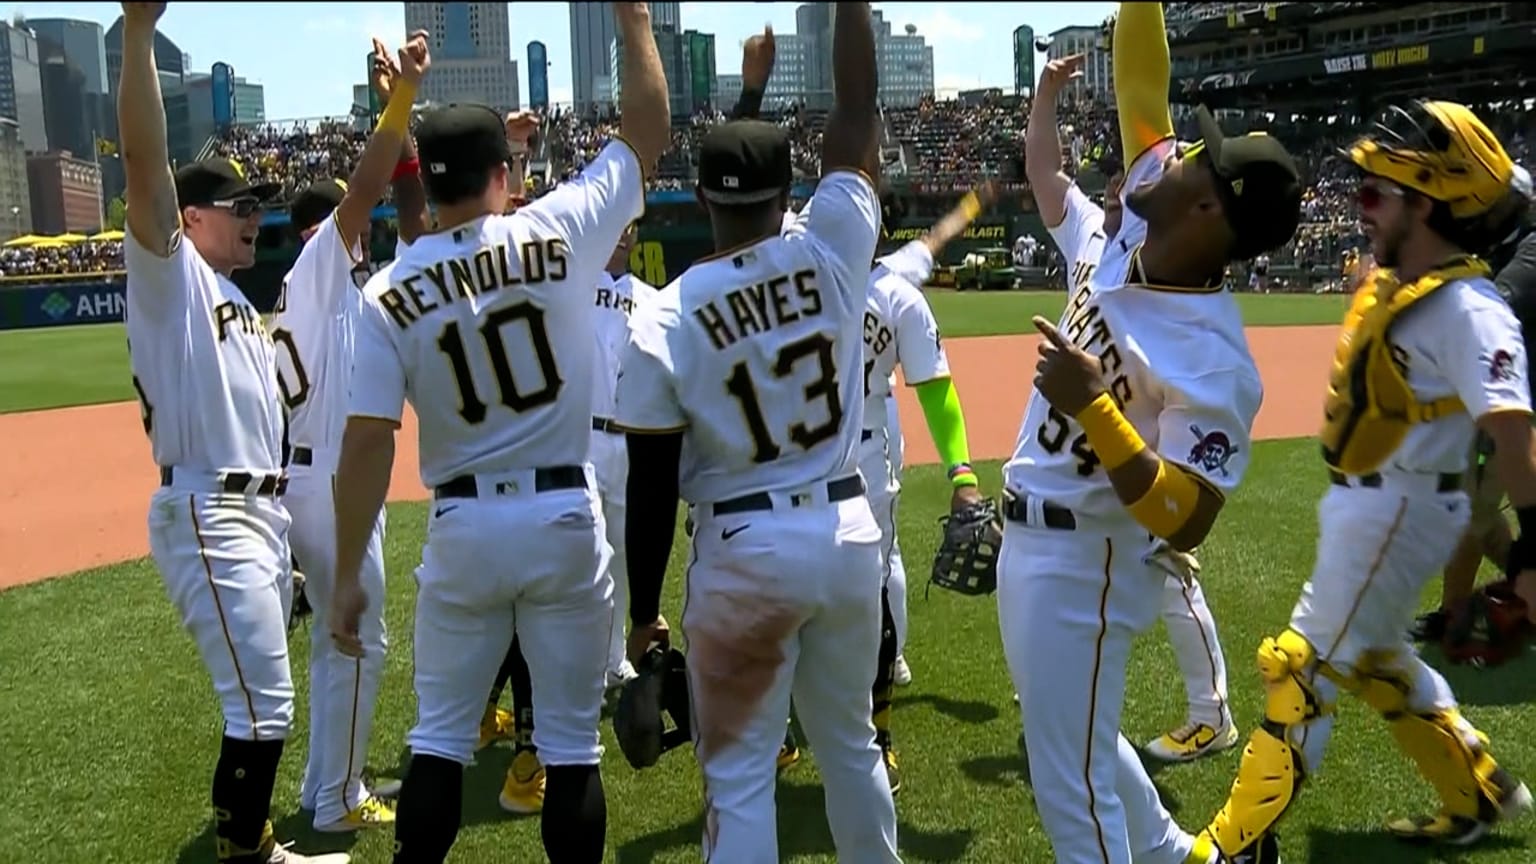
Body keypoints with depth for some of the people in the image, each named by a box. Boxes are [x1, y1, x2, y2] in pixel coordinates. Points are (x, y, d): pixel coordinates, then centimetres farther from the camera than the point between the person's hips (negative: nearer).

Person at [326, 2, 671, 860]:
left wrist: (348, 575, -2)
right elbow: (650, 132, 3)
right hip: (565, 519, 0)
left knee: (440, 736, 16)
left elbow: (367, 444, -9)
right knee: (572, 740, 11)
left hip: (463, 529, 1)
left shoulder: (390, 292, -6)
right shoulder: (559, 234, -9)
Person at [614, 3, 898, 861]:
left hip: (746, 552, -3)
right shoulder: (832, 252, -7)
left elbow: (654, 486, -8)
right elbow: (859, 111, 5)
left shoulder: (664, 318, -11)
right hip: (848, 533, 4)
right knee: (851, 744, 22)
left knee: (739, 772, 8)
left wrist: (643, 611, 3)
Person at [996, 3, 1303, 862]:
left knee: (1072, 784, 5)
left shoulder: (1210, 356, -26)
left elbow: (1185, 522, -28)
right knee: (1076, 743, 27)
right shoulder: (1138, 232, -6)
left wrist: (1093, 407, -37)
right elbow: (1141, 86, 0)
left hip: (1084, 563, -9)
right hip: (1031, 542, 9)